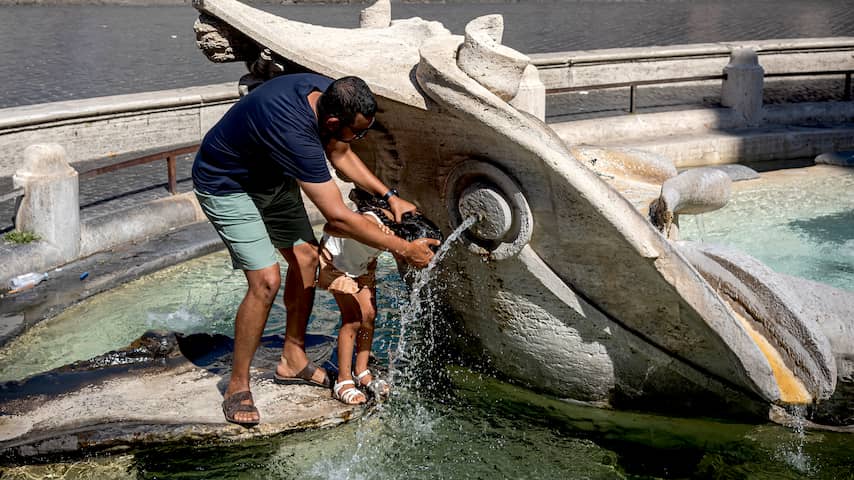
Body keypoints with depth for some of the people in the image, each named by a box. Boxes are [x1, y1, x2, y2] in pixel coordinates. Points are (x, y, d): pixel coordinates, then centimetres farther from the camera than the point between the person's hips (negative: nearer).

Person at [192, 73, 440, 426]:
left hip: (270, 175, 9)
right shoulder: (295, 134, -41)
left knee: (305, 259, 6)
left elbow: (340, 155, 6)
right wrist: (403, 250, -30)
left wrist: (389, 196, 0)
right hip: (226, 185, -9)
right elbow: (338, 218, -37)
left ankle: (293, 361, 23)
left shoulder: (325, 93, -15)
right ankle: (237, 388, -1)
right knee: (266, 279, -17)